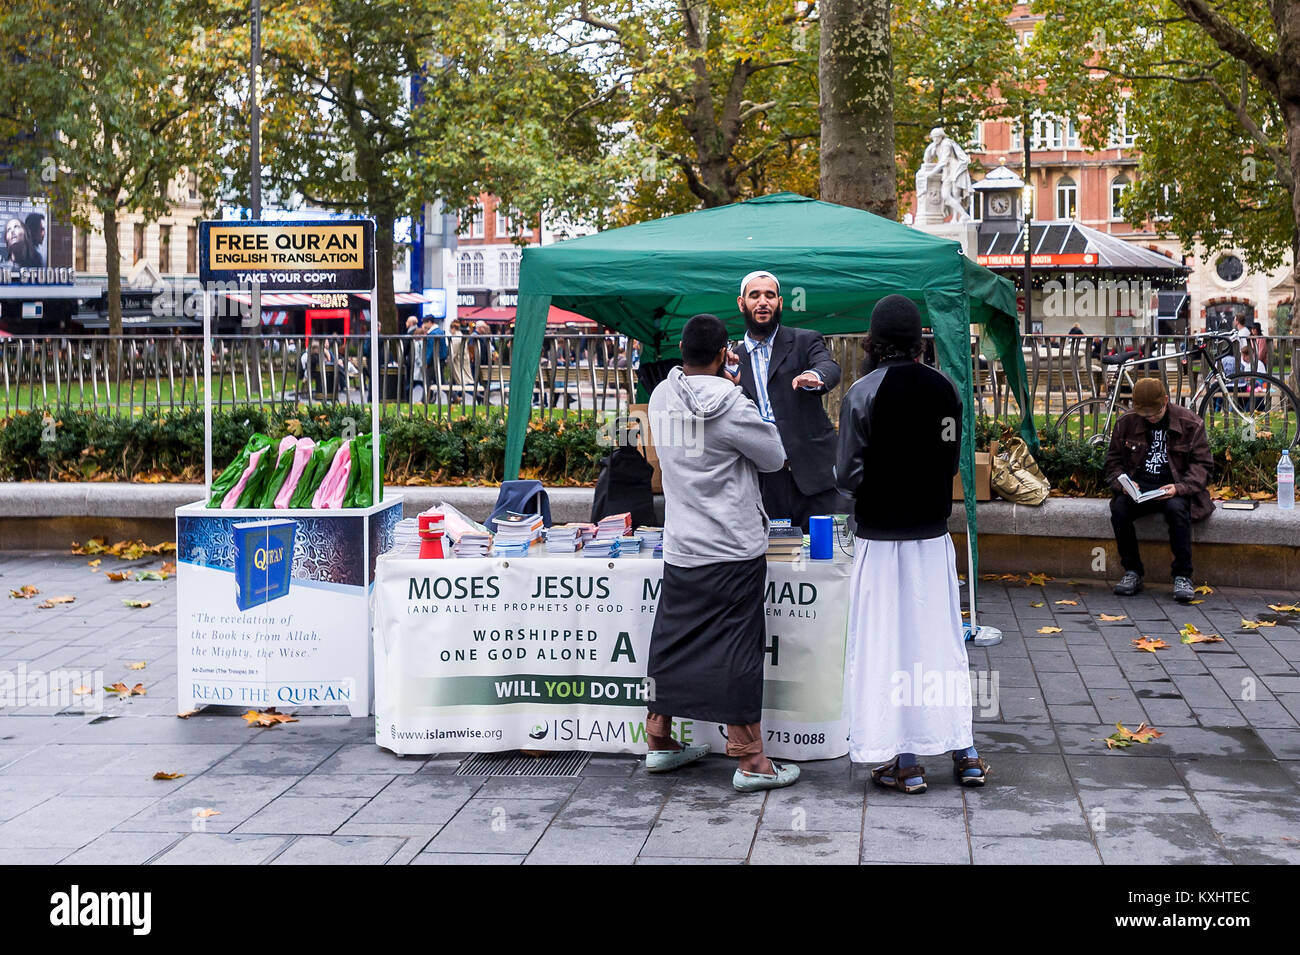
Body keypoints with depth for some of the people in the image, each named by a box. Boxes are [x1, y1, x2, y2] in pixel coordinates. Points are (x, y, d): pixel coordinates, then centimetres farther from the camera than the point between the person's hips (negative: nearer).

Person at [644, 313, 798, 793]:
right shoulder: (729, 405, -16)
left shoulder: (661, 397, 4)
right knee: (738, 650, -1)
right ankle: (750, 761, 3)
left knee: (671, 644, 15)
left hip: (679, 549, 6)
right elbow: (774, 456, -5)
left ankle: (659, 741, 26)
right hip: (733, 551, -6)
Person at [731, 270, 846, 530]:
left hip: (812, 471, -2)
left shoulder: (805, 341, 7)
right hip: (763, 480, 2)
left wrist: (815, 377, -38)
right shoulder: (733, 358, 15)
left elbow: (829, 367, -14)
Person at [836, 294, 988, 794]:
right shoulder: (945, 388, 0)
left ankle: (904, 762, 8)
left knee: (887, 643, 4)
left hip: (881, 535, -4)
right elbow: (952, 460, 6)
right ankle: (964, 752, 17)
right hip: (933, 532, 4)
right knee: (941, 638, 12)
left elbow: (848, 475, -11)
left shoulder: (863, 393, -12)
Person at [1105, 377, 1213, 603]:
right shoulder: (1126, 423, 5)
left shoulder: (1190, 423, -1)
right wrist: (1122, 483, -10)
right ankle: (1132, 572, -14)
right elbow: (1114, 461, 13)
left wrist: (1180, 487, -19)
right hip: (1139, 485, 2)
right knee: (1119, 508, -30)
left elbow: (1202, 463, -1)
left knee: (1177, 508, -37)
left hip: (1173, 488, -2)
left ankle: (1182, 576, -24)